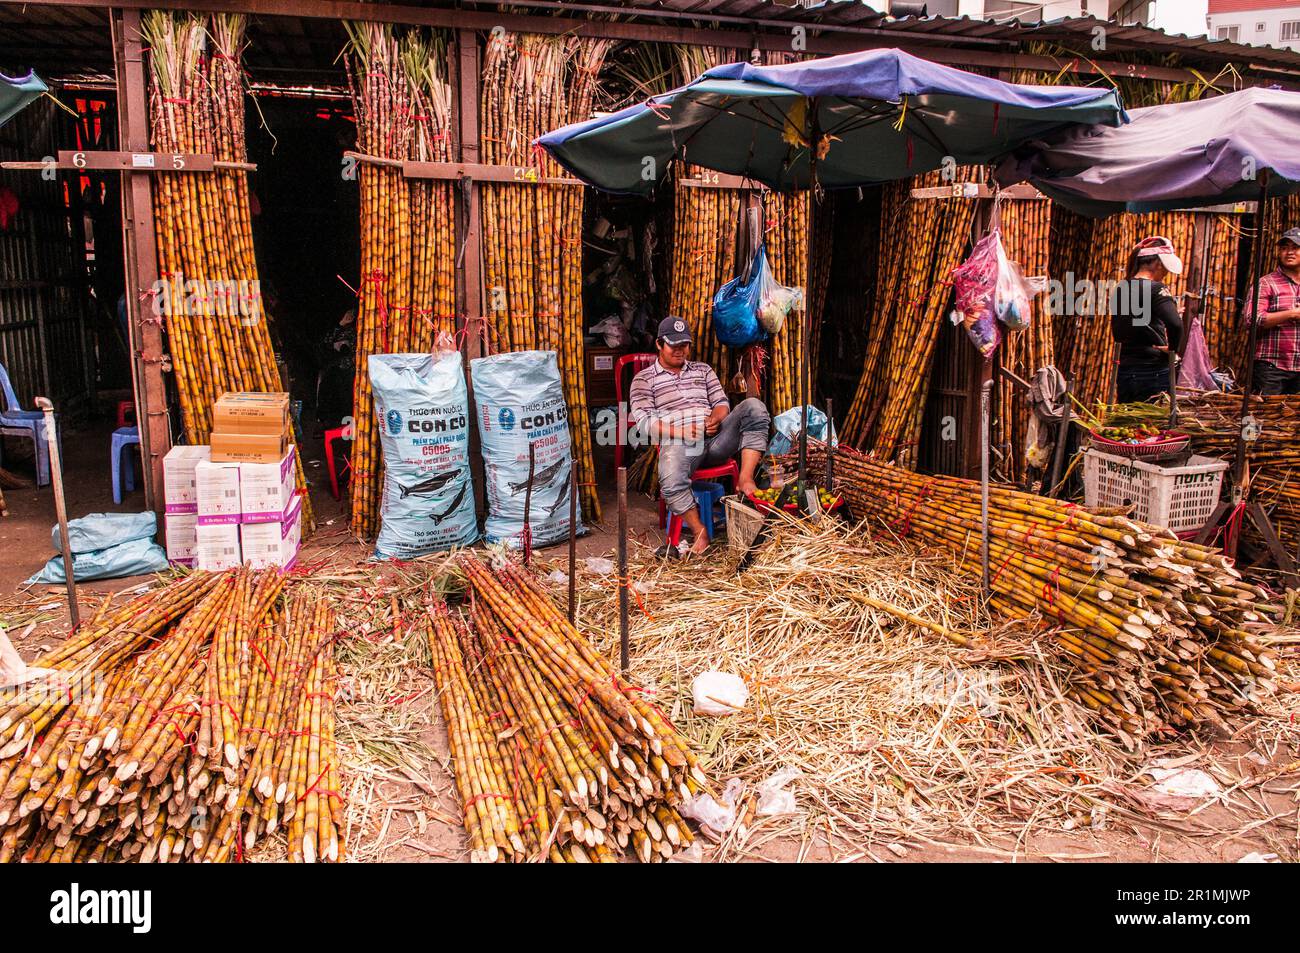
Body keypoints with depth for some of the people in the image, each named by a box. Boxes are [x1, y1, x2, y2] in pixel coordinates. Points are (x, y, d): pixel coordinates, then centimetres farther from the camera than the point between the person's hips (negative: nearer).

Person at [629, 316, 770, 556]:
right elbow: (644, 422, 0)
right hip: (678, 443, -4)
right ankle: (700, 532, -17)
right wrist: (685, 431, -12)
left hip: (714, 438, 4)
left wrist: (716, 417, -6)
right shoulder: (644, 379, 13)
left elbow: (722, 402, 21)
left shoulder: (703, 370, 27)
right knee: (671, 482, -39)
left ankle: (745, 480, -28)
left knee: (753, 406, -22)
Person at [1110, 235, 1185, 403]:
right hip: (1153, 372, -7)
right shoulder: (1155, 288, -10)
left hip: (1125, 372, 7)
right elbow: (1175, 324, -26)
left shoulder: (1120, 290, 11)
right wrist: (1173, 348, -10)